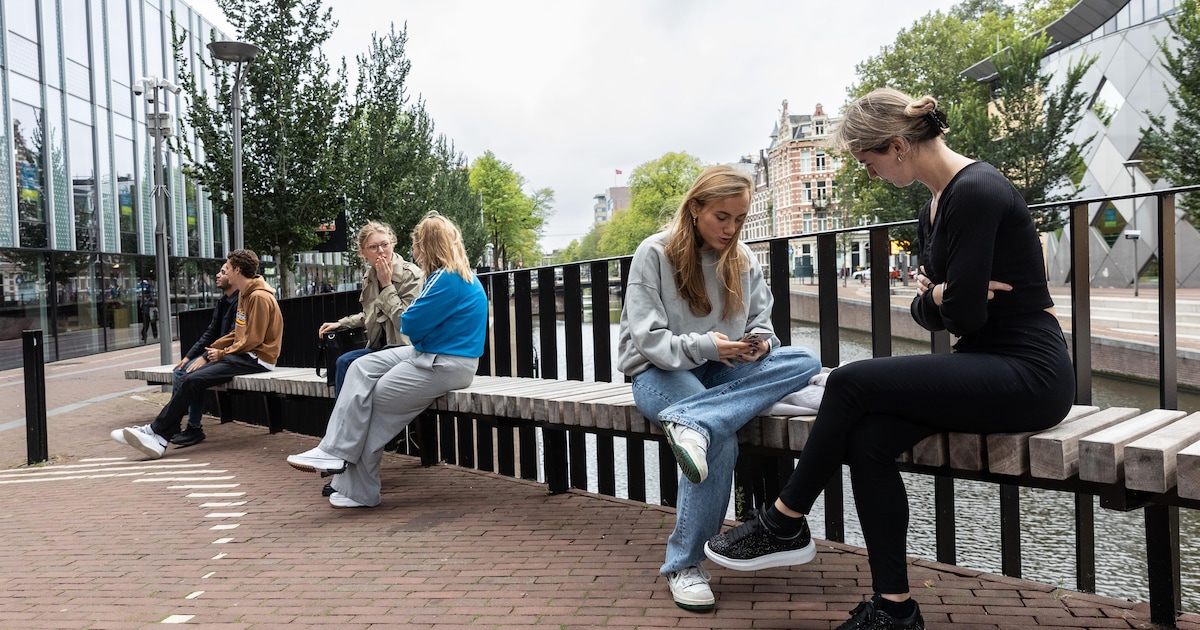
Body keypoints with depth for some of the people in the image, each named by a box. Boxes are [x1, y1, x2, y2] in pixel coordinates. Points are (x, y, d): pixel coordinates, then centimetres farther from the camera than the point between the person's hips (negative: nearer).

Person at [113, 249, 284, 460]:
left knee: (193, 381, -18)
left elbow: (252, 340, -18)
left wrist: (222, 354, -9)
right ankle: (159, 437, -10)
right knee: (187, 378, -5)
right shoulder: (244, 294, 17)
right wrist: (213, 348, 9)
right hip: (242, 354, 10)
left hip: (255, 359, -10)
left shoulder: (259, 297, -15)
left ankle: (157, 432, -7)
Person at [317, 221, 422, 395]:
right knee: (343, 362, -17)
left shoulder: (411, 274, -12)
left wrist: (387, 285, -16)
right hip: (380, 346, 7)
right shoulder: (369, 275, 10)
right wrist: (341, 323, 14)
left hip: (406, 348, -7)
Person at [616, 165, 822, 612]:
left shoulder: (743, 260, 8)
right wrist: (703, 345, -29)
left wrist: (760, 341, -15)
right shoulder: (655, 253, -8)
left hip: (719, 370, 6)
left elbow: (762, 322, 10)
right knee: (721, 438, -35)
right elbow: (647, 338, -13)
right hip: (661, 371, -5)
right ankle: (684, 565, -21)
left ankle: (689, 421, -40)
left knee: (804, 362, -23)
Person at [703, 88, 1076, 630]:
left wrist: (940, 296, 3)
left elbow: (964, 313, -20)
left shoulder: (976, 192, -17)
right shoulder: (933, 210, 13)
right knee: (867, 438, -12)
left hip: (1029, 374, -9)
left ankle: (785, 525, 0)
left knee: (850, 382, -17)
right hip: (985, 366, 9)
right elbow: (929, 314, 16)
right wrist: (937, 296, -7)